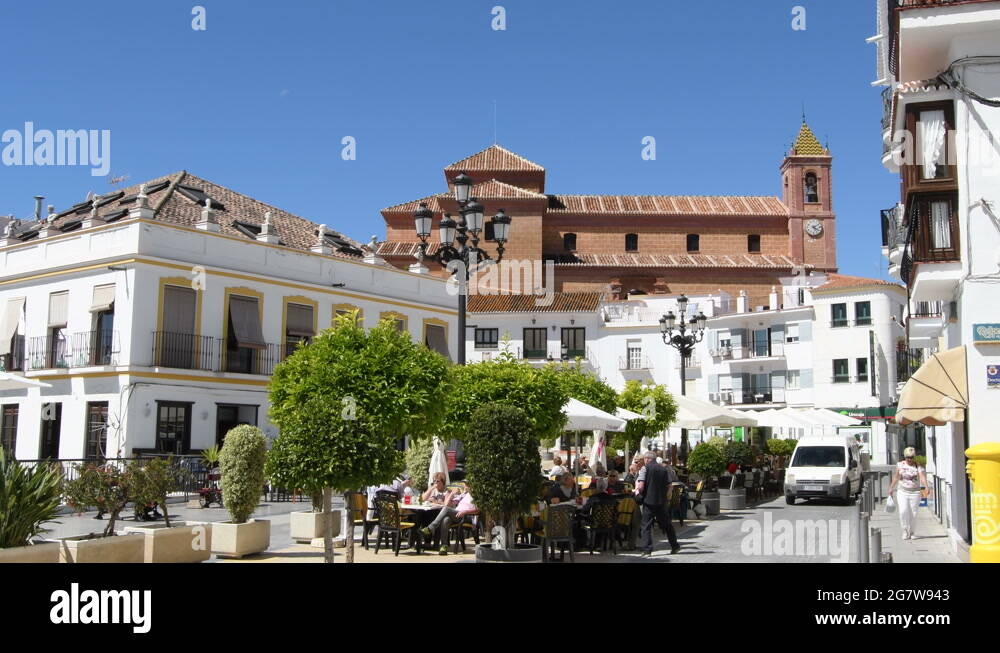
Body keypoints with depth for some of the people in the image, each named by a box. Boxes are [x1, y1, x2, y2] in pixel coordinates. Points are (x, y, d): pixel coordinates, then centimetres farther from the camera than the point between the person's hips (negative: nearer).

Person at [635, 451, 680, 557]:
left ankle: (647, 549, -6)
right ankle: (675, 546, 24)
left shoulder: (645, 468, -5)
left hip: (649, 500, -4)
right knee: (666, 524, 16)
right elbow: (669, 485, 4)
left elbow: (641, 486, -13)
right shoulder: (664, 469, 7)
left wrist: (637, 492, 6)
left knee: (646, 525, 0)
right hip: (662, 500, 4)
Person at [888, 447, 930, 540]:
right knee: (903, 511, -13)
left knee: (913, 513, 3)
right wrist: (891, 488, 9)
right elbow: (896, 477, 12)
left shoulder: (918, 467, -4)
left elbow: (922, 477, -19)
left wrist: (926, 487, -35)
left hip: (915, 493, -1)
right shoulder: (900, 465, 5)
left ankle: (911, 532, 20)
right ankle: (905, 530, 3)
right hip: (902, 492, 1)